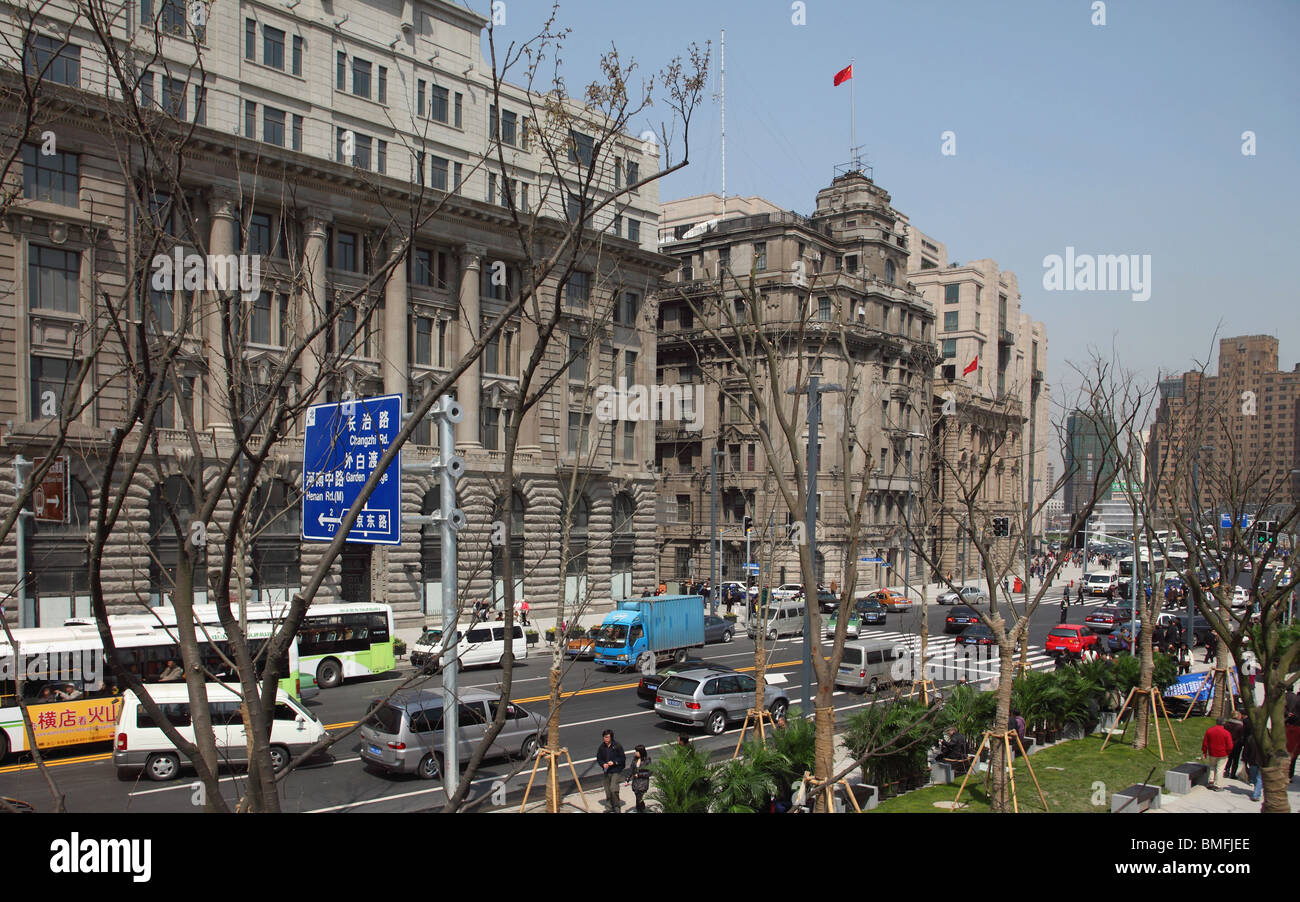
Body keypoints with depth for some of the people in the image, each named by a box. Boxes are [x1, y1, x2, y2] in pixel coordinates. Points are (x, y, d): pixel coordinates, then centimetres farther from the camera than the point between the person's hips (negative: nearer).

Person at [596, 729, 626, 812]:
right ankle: (612, 807, 27)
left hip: (615, 770, -5)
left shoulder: (617, 746, -10)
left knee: (613, 789, -17)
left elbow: (623, 758, -5)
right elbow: (598, 758, 10)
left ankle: (617, 807, -3)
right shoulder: (602, 747, 1)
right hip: (606, 771, 5)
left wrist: (614, 762, -18)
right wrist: (603, 764, -10)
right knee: (607, 790, 10)